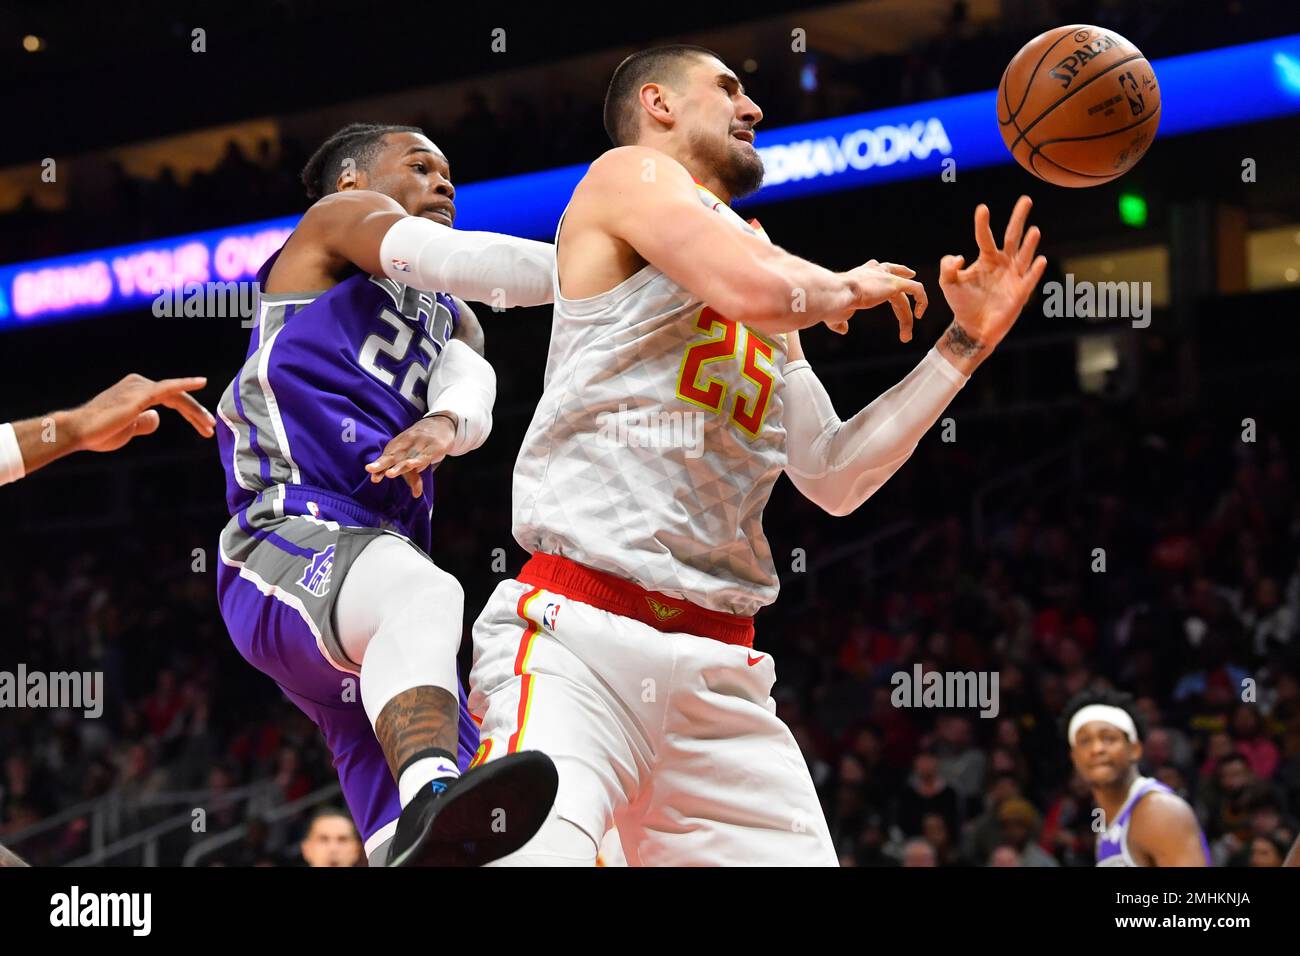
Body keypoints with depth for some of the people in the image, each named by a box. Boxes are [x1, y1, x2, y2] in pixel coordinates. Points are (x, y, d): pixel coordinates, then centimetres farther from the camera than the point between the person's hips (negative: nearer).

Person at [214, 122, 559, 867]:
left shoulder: (448, 320, 33)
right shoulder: (342, 216, 15)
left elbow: (471, 388, 8)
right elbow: (461, 259, -6)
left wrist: (444, 424, -17)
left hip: (383, 549, 8)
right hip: (288, 543, -8)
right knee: (422, 595, -41)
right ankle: (431, 801, -66)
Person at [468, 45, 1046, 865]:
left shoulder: (753, 247, 29)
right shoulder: (631, 174, 6)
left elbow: (833, 479, 24)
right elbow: (756, 289, -15)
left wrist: (964, 346, 22)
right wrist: (848, 288, 7)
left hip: (720, 668, 8)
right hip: (579, 640, -8)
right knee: (531, 852, -30)